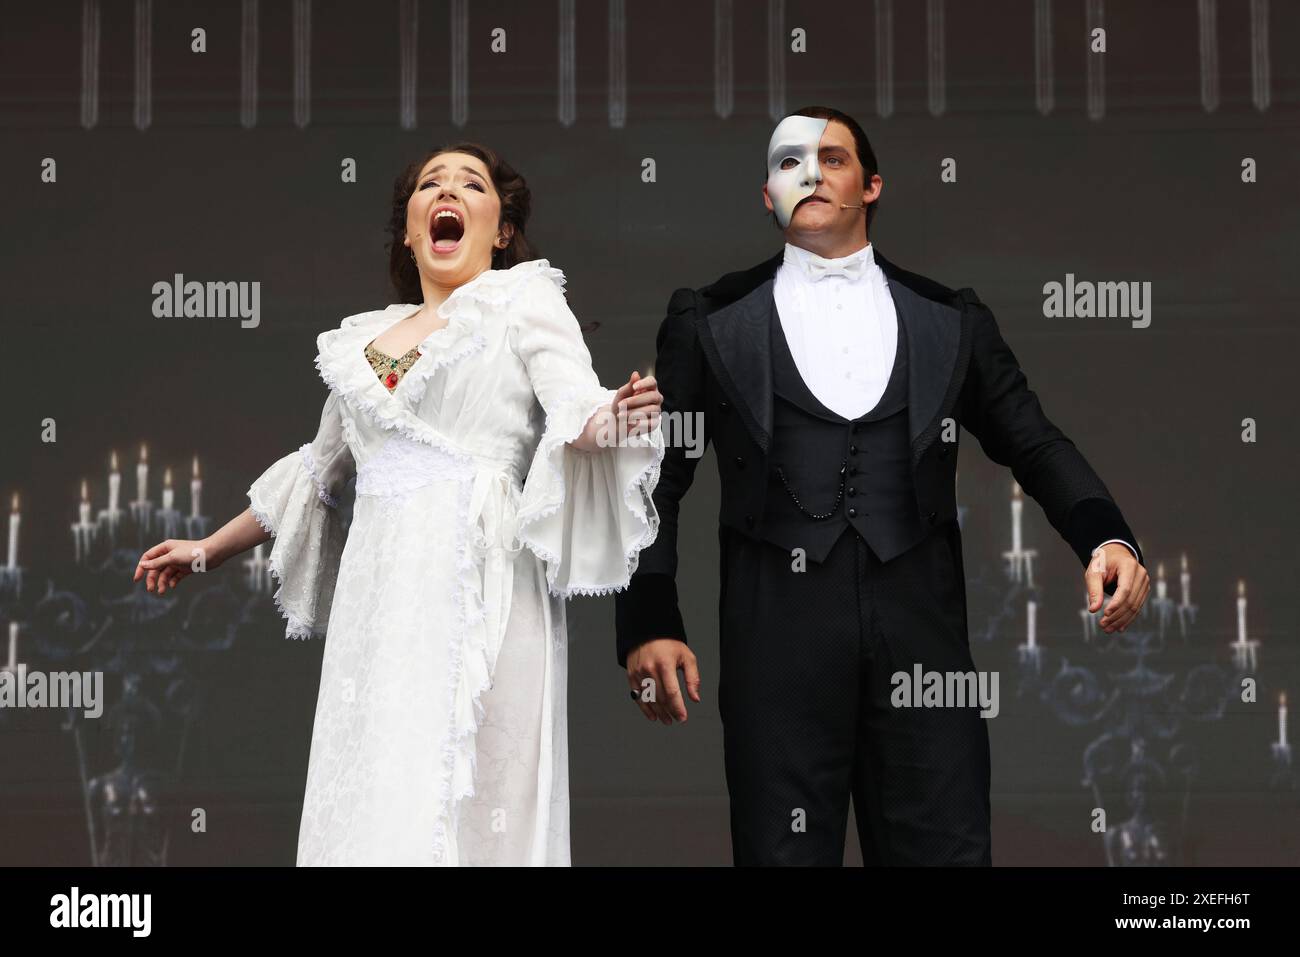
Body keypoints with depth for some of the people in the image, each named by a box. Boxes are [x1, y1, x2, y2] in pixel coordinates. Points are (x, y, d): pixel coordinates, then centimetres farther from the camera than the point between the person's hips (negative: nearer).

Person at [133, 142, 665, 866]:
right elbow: (316, 473, 32)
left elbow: (576, 411, -7)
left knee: (462, 812, -12)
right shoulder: (360, 340, 21)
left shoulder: (524, 300, 8)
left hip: (478, 589, -5)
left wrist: (612, 417, -31)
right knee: (366, 805, -1)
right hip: (377, 592, 5)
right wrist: (209, 551, 37)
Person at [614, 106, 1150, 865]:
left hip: (923, 632, 1)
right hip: (777, 638, -1)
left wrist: (1107, 537, -7)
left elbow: (1034, 444, 13)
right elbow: (657, 481, 7)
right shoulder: (709, 322, 10)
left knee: (948, 850, 1)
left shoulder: (952, 320, 13)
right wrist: (649, 623, -6)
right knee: (785, 851, 2)